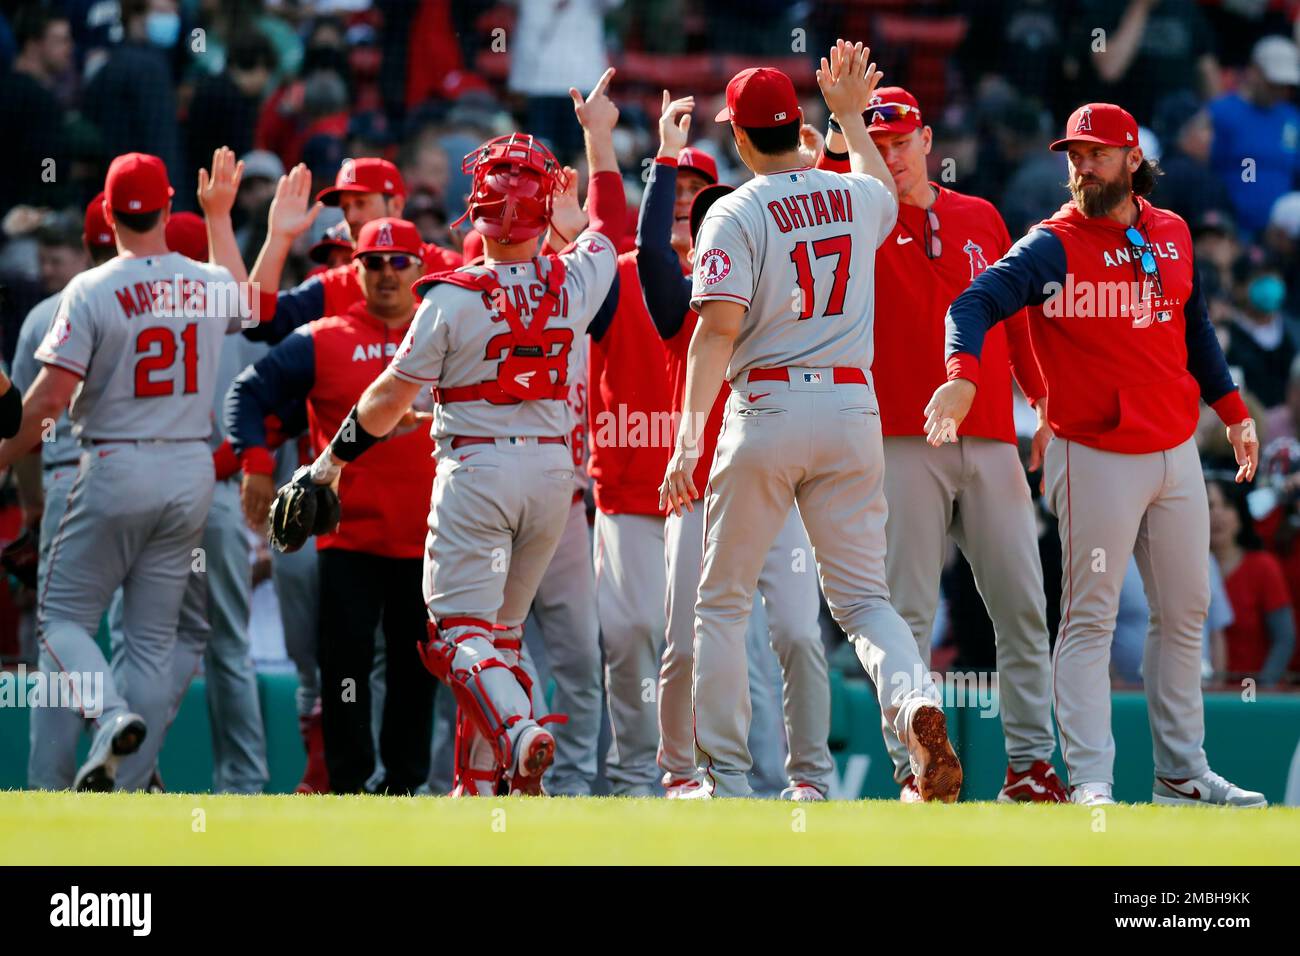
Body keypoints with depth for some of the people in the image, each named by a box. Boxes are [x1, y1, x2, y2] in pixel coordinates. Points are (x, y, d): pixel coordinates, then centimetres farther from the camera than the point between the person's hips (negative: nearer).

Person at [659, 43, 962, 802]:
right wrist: (852, 115, 47)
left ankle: (725, 777, 6)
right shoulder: (858, 196, 8)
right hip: (852, 406, 4)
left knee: (722, 600, 9)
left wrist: (689, 438, -22)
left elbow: (716, 330, -17)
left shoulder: (736, 213, -7)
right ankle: (917, 702, -24)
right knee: (862, 594, 7)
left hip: (766, 408, -4)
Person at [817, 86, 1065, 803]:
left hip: (991, 440, 3)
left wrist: (1043, 399, 9)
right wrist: (837, 144, -30)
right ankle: (914, 768, -1)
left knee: (1022, 607, 2)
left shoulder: (982, 219, 14)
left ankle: (1030, 765, 9)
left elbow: (1013, 316, 18)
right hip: (904, 442, -3)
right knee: (908, 612, -4)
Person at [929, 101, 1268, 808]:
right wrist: (962, 374, -41)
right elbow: (976, 303, -23)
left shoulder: (1173, 235, 8)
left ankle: (1182, 773, 21)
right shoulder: (1053, 245, -9)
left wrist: (1232, 411, 21)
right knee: (1089, 620, -7)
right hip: (1096, 456, -6)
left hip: (1176, 451, 6)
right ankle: (1090, 783, -8)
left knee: (1184, 614, 12)